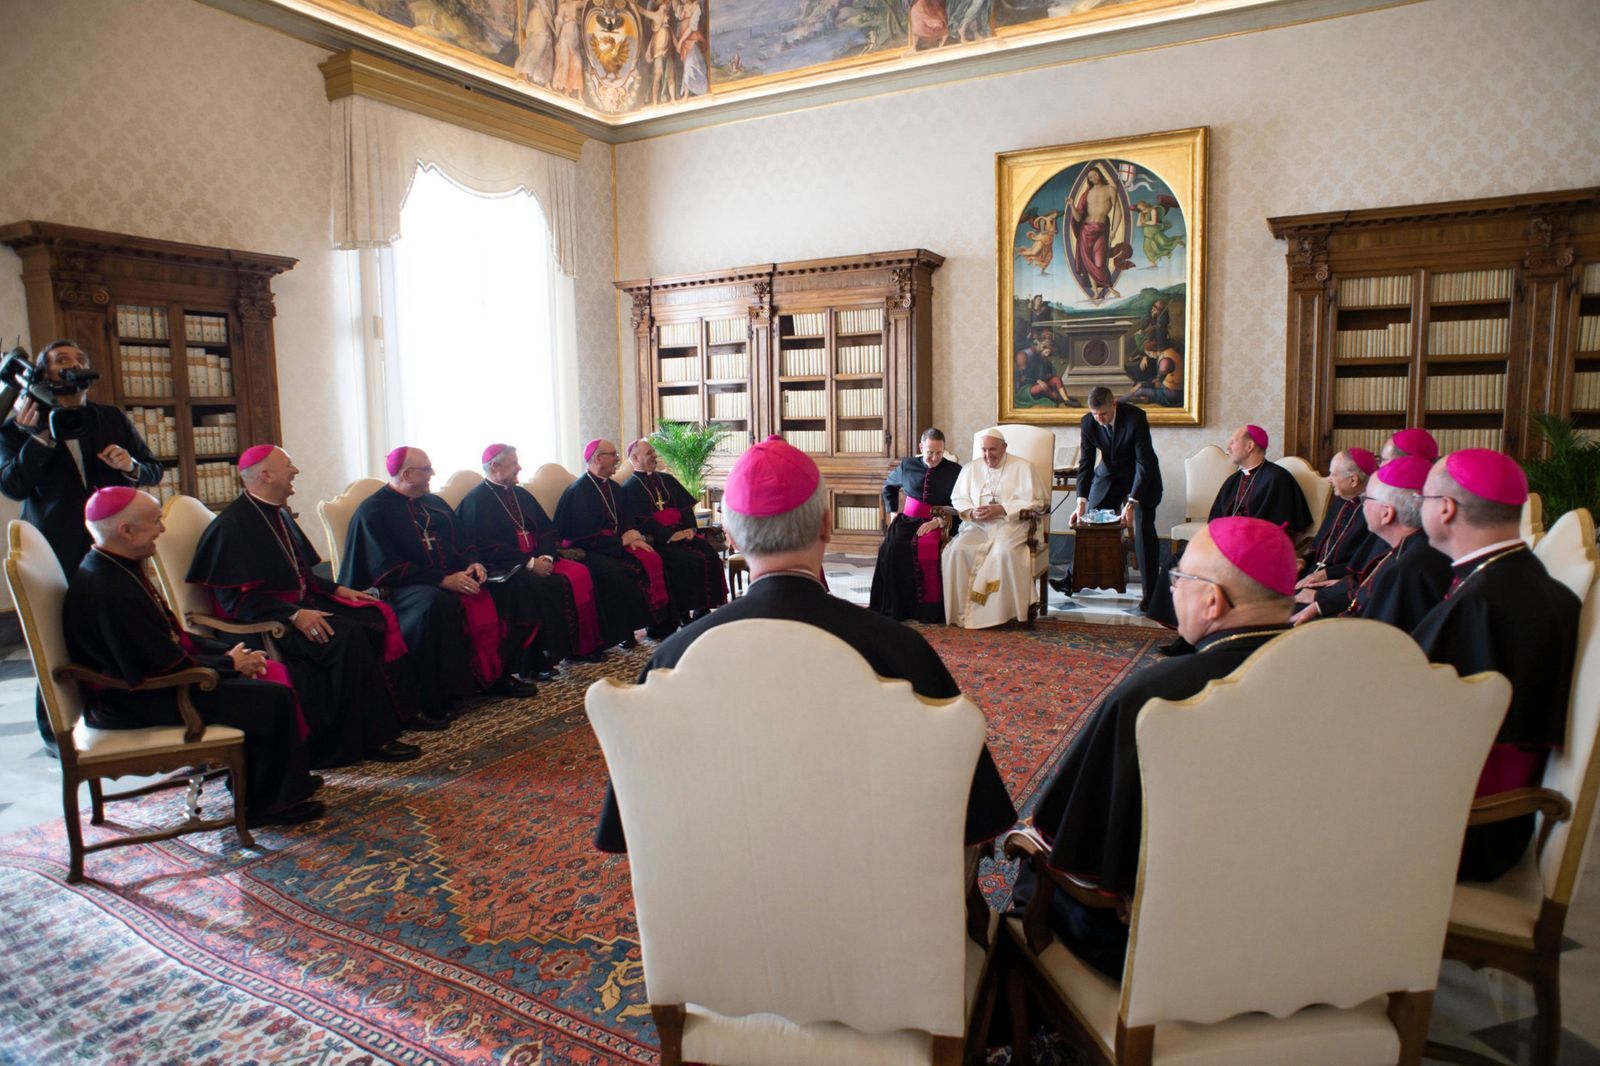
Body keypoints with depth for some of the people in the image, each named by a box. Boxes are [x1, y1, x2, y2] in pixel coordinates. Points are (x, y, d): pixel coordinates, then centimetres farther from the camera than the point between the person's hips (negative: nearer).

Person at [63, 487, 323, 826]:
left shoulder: (118, 568, 7)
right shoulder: (109, 591, -26)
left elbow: (169, 637, 12)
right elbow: (166, 665, -25)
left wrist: (231, 653, 2)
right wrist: (231, 663, -10)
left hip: (142, 679, 11)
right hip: (135, 702, -11)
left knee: (270, 675, 13)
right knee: (274, 698, -15)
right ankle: (266, 804, 1)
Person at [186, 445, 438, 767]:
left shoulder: (279, 514, 14)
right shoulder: (232, 524, -14)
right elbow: (235, 597, -21)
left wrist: (337, 589, 7)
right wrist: (294, 615, -29)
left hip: (301, 601, 9)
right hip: (267, 618, -9)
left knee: (380, 616, -6)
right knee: (347, 635, -30)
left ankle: (401, 709, -2)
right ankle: (371, 739, -23)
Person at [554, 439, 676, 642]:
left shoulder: (612, 487, 14)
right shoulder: (580, 490, -12)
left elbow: (627, 519, 16)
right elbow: (585, 535, -18)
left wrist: (633, 535, -7)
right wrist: (620, 540, -14)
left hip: (615, 542, 8)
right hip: (586, 549, -7)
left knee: (651, 559, -16)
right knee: (615, 571, -34)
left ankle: (658, 622, -14)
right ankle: (624, 630, -22)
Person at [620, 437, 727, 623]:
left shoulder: (667, 479, 22)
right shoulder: (629, 488, 3)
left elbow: (686, 506, 16)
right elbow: (641, 522, -8)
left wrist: (691, 528, -4)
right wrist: (670, 535, -16)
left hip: (682, 532, 6)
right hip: (657, 539, -6)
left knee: (709, 554, -20)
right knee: (687, 560, -29)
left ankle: (703, 609, -17)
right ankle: (685, 614, -20)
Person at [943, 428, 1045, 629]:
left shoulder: (1022, 467, 8)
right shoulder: (970, 469, 20)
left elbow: (1035, 502, -1)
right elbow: (957, 499, 16)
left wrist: (1001, 509, -12)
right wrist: (971, 512, -7)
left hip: (1010, 524, -3)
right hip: (977, 526, 4)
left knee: (1003, 551, -37)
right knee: (956, 550, -28)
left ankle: (1004, 612, -29)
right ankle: (961, 610, -24)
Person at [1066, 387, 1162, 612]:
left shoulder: (1135, 418, -29)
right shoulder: (1088, 423, -16)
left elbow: (1145, 464, -29)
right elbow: (1085, 463, -12)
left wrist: (1131, 503, -35)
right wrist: (1081, 502, -22)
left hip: (1141, 475, -4)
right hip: (1109, 474, 4)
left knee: (1143, 529, -11)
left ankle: (1150, 592, -3)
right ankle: (1075, 578, 20)